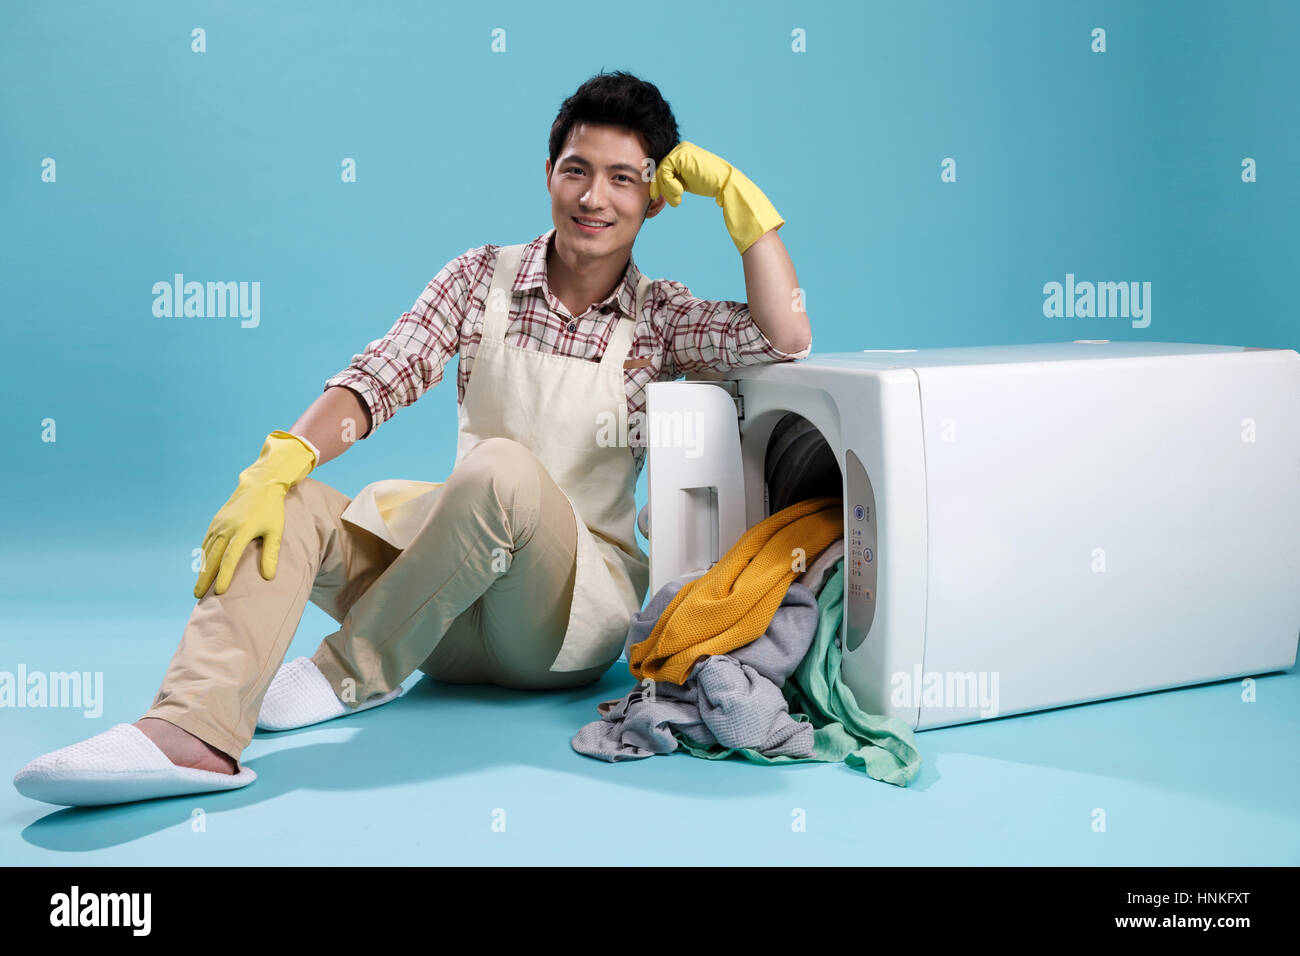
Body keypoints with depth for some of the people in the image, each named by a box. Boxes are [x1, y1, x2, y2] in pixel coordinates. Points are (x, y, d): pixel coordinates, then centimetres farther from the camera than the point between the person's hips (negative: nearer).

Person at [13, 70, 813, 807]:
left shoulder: (662, 319, 3)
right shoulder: (484, 278, 6)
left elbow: (787, 338, -14)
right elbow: (380, 378, -8)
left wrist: (732, 189, -10)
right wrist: (278, 466, -26)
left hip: (580, 601, -2)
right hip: (455, 612, 3)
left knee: (501, 468, -34)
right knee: (288, 507, -21)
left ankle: (356, 672, -17)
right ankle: (193, 732, -43)